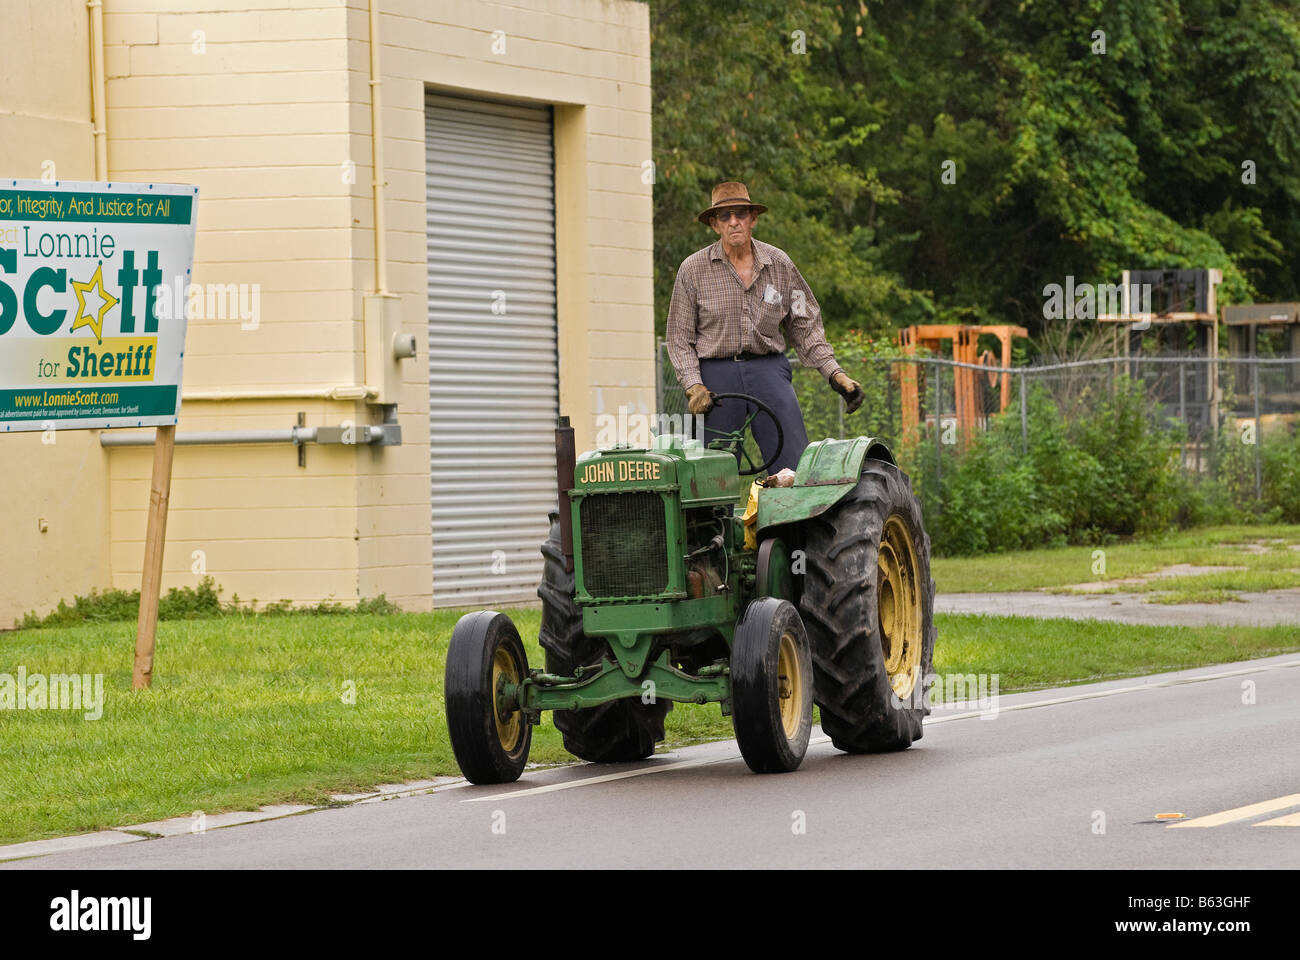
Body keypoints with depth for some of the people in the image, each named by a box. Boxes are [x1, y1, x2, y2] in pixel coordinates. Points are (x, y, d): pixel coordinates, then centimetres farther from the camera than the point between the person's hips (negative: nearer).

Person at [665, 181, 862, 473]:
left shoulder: (779, 264, 8)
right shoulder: (692, 270, 2)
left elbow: (805, 326, 13)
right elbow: (680, 338, 4)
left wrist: (834, 373, 3)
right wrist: (693, 386, -10)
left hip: (768, 371, 1)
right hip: (716, 375, -1)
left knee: (796, 468, -11)